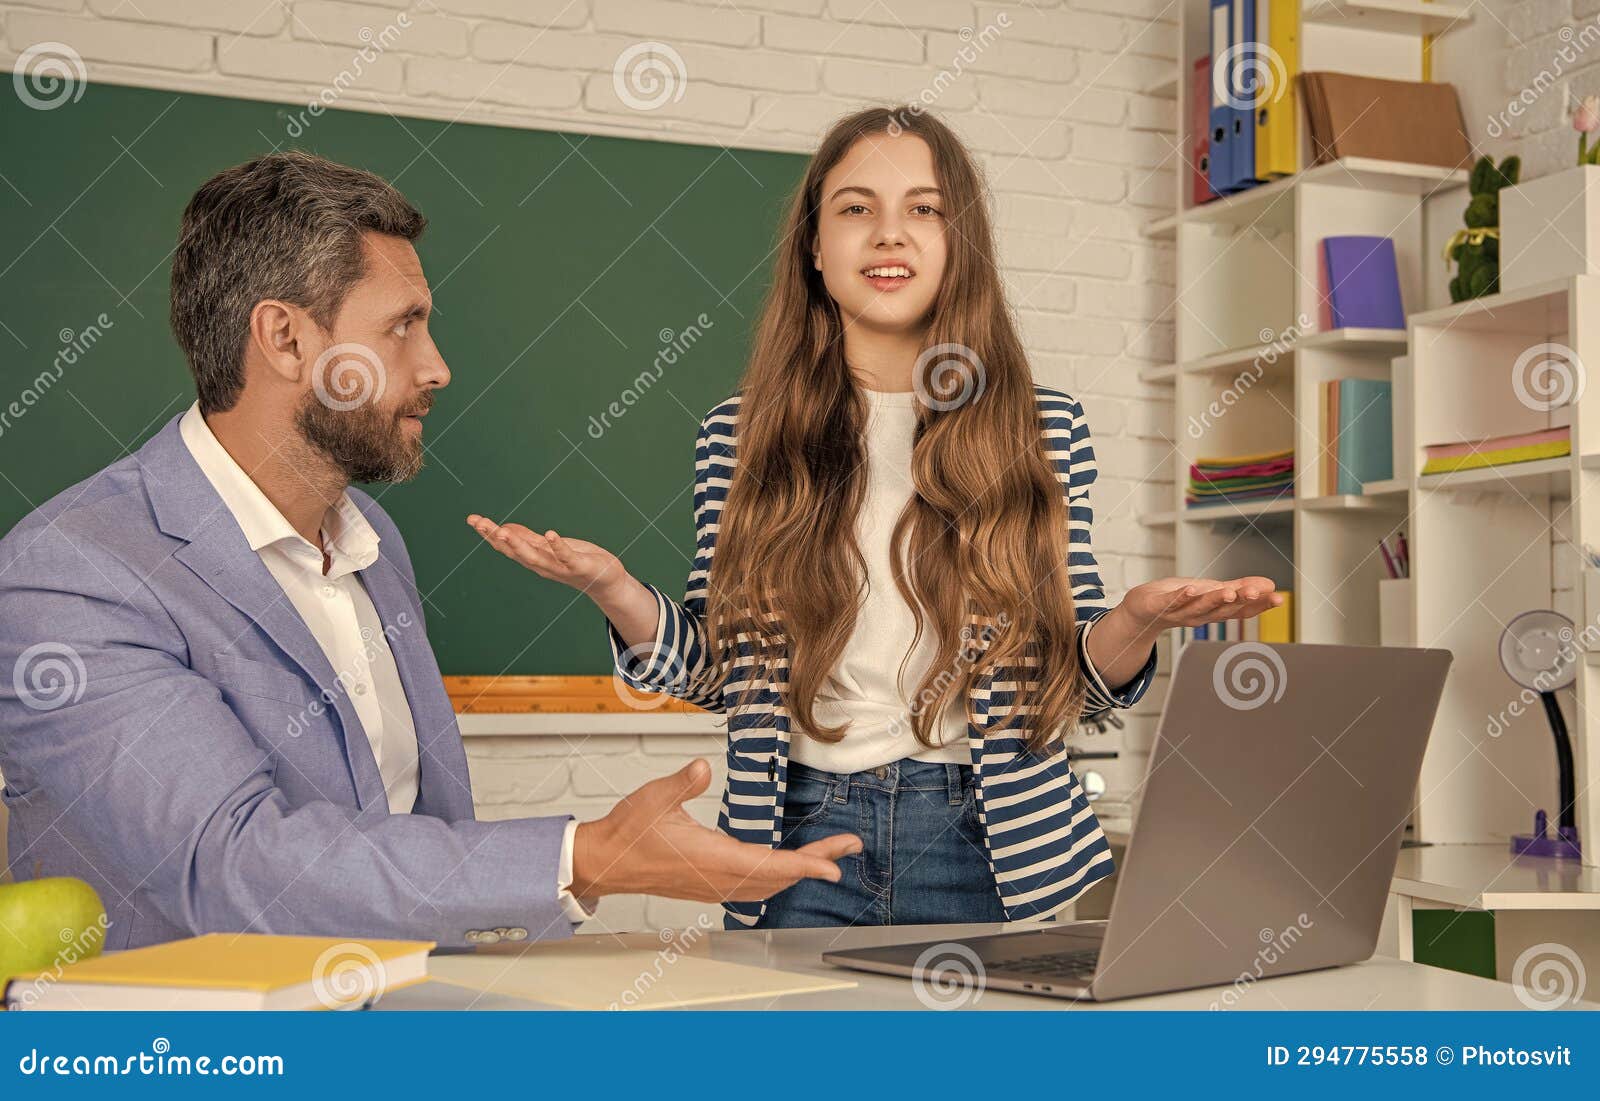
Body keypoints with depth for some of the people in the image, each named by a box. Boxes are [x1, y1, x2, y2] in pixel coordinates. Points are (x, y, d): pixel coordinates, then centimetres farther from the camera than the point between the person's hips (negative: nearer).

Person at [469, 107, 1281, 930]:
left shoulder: (1046, 432, 0)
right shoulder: (740, 438, 1)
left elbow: (1077, 682, 4)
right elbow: (716, 671, 6)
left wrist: (1139, 620, -17)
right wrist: (614, 589, -11)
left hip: (991, 848, 0)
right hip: (801, 834, 0)